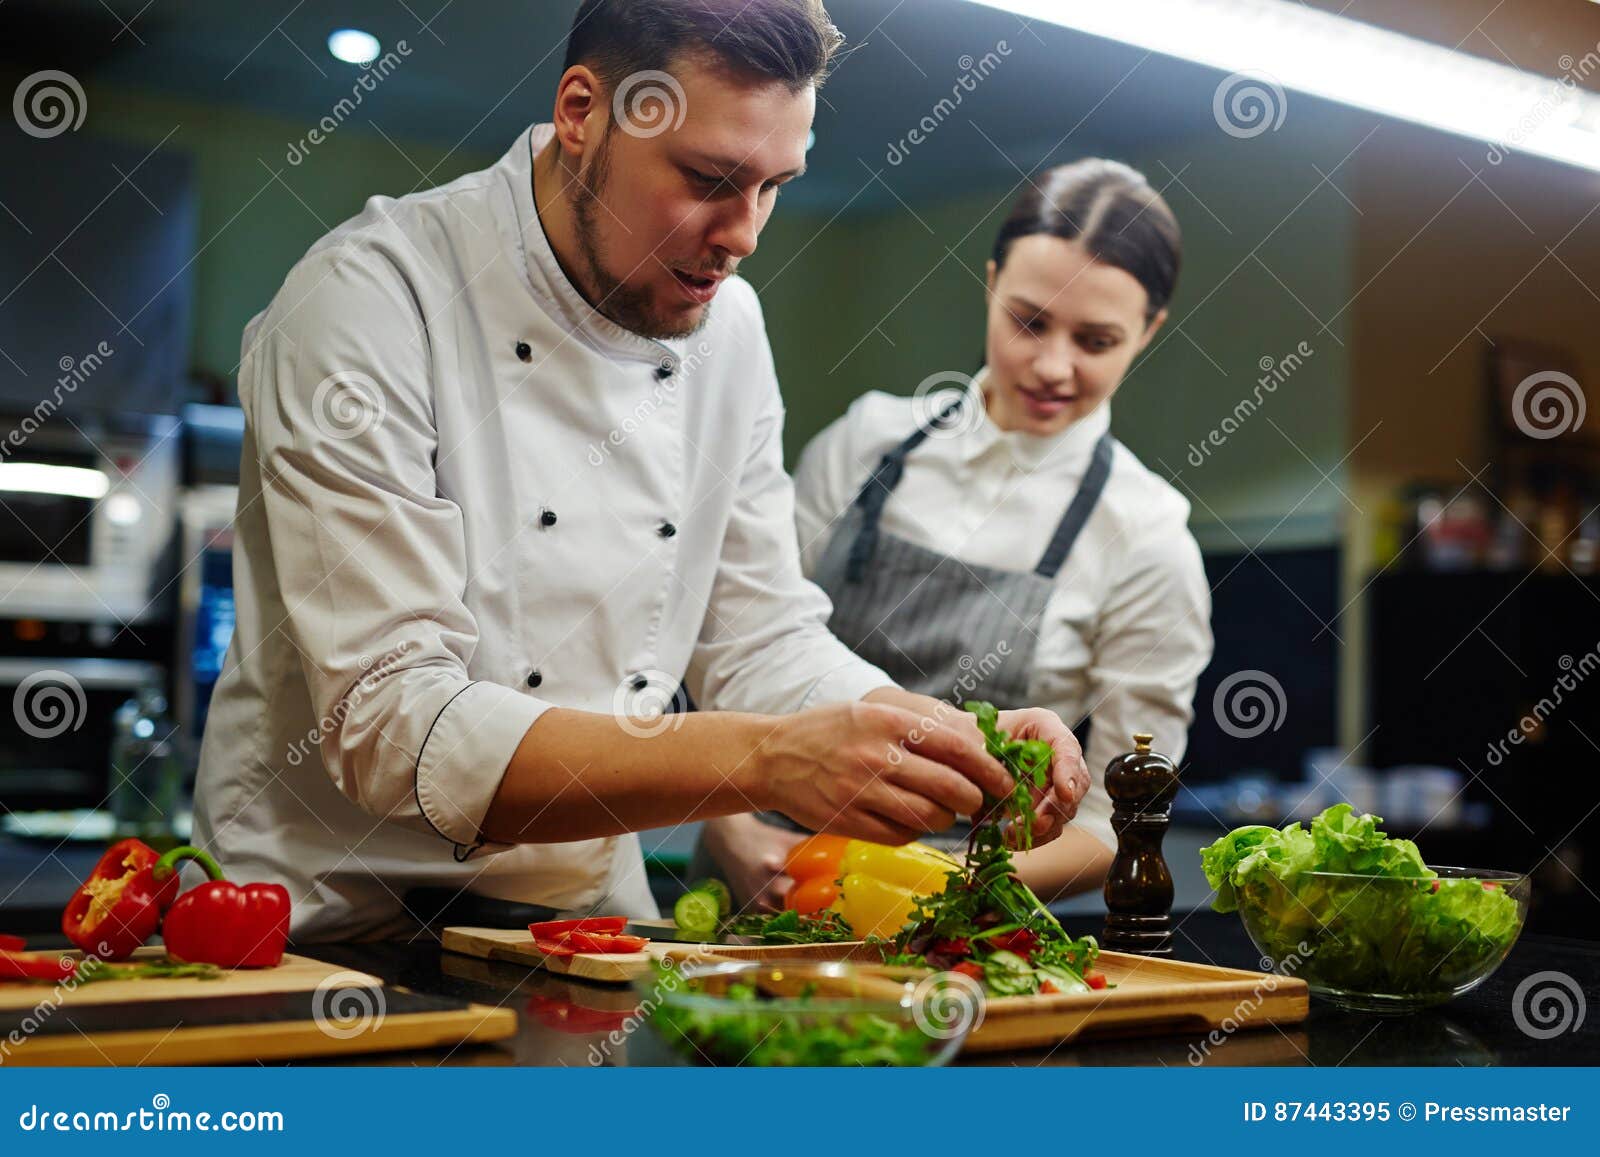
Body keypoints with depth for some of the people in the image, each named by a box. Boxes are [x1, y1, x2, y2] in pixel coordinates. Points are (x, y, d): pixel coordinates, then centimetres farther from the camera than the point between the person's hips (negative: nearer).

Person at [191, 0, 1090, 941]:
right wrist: (765, 758, -30)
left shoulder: (727, 326, 6)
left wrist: (962, 743, -9)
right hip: (337, 926, -5)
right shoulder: (375, 298, -14)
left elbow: (762, 643, 10)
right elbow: (391, 726, -21)